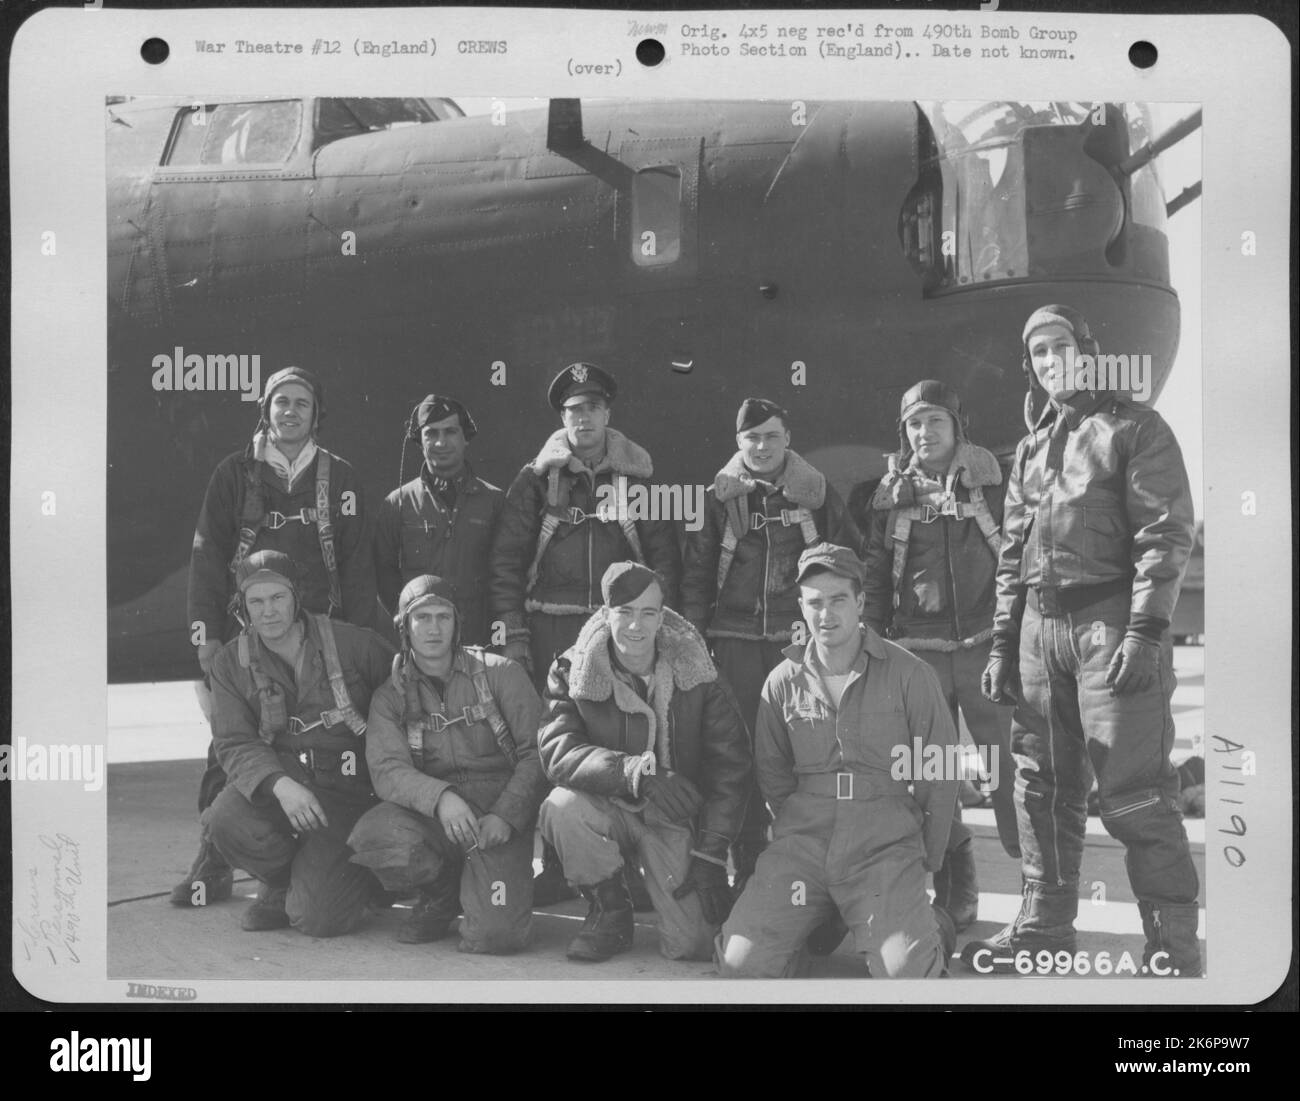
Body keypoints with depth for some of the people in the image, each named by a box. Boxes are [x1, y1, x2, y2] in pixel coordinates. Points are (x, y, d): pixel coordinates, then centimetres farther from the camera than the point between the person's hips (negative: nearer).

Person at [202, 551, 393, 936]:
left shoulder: (354, 645, -4)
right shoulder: (231, 662, 2)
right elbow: (235, 745, -6)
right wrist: (280, 784, -27)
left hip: (347, 793, -3)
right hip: (274, 784, 3)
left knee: (317, 919, -19)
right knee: (225, 820, -31)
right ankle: (281, 885, 3)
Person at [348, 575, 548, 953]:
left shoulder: (499, 673, 3)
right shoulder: (390, 696, 8)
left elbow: (536, 752, -2)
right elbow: (387, 771, -7)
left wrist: (506, 815, -17)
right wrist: (440, 797, -28)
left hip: (500, 812, -2)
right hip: (430, 815, 3)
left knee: (496, 934, -24)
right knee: (372, 837, -30)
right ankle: (441, 895, 3)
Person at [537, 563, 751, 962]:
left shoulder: (696, 675, -7)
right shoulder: (571, 671, -9)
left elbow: (730, 766, -6)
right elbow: (557, 752, -23)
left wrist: (710, 854, -12)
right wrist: (634, 771, -38)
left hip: (677, 821, 0)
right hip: (607, 810, 0)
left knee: (694, 946, -16)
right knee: (560, 807, -34)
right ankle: (610, 912, -6)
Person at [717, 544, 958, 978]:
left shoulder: (909, 674, -1)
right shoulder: (783, 681, 7)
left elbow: (940, 774, 4)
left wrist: (925, 861, 5)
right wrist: (797, 833, 9)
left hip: (886, 844, -2)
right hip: (803, 840, 2)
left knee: (903, 971, -22)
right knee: (742, 962, -15)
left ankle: (926, 927, 13)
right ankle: (807, 927, 16)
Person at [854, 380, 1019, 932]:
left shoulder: (990, 482, 4)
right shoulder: (891, 493, 10)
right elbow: (875, 575, 12)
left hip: (985, 643, -2)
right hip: (918, 651, 2)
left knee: (1007, 767, -5)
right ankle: (954, 893, 17)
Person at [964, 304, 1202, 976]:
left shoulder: (1134, 428, 1)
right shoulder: (1031, 448, 20)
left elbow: (1166, 534, -8)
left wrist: (1144, 630, -17)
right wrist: (1003, 642, 14)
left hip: (1109, 620, -6)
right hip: (1039, 626, 6)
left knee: (1133, 792, -9)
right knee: (1043, 787, 10)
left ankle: (1174, 947, -2)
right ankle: (1043, 927, 19)